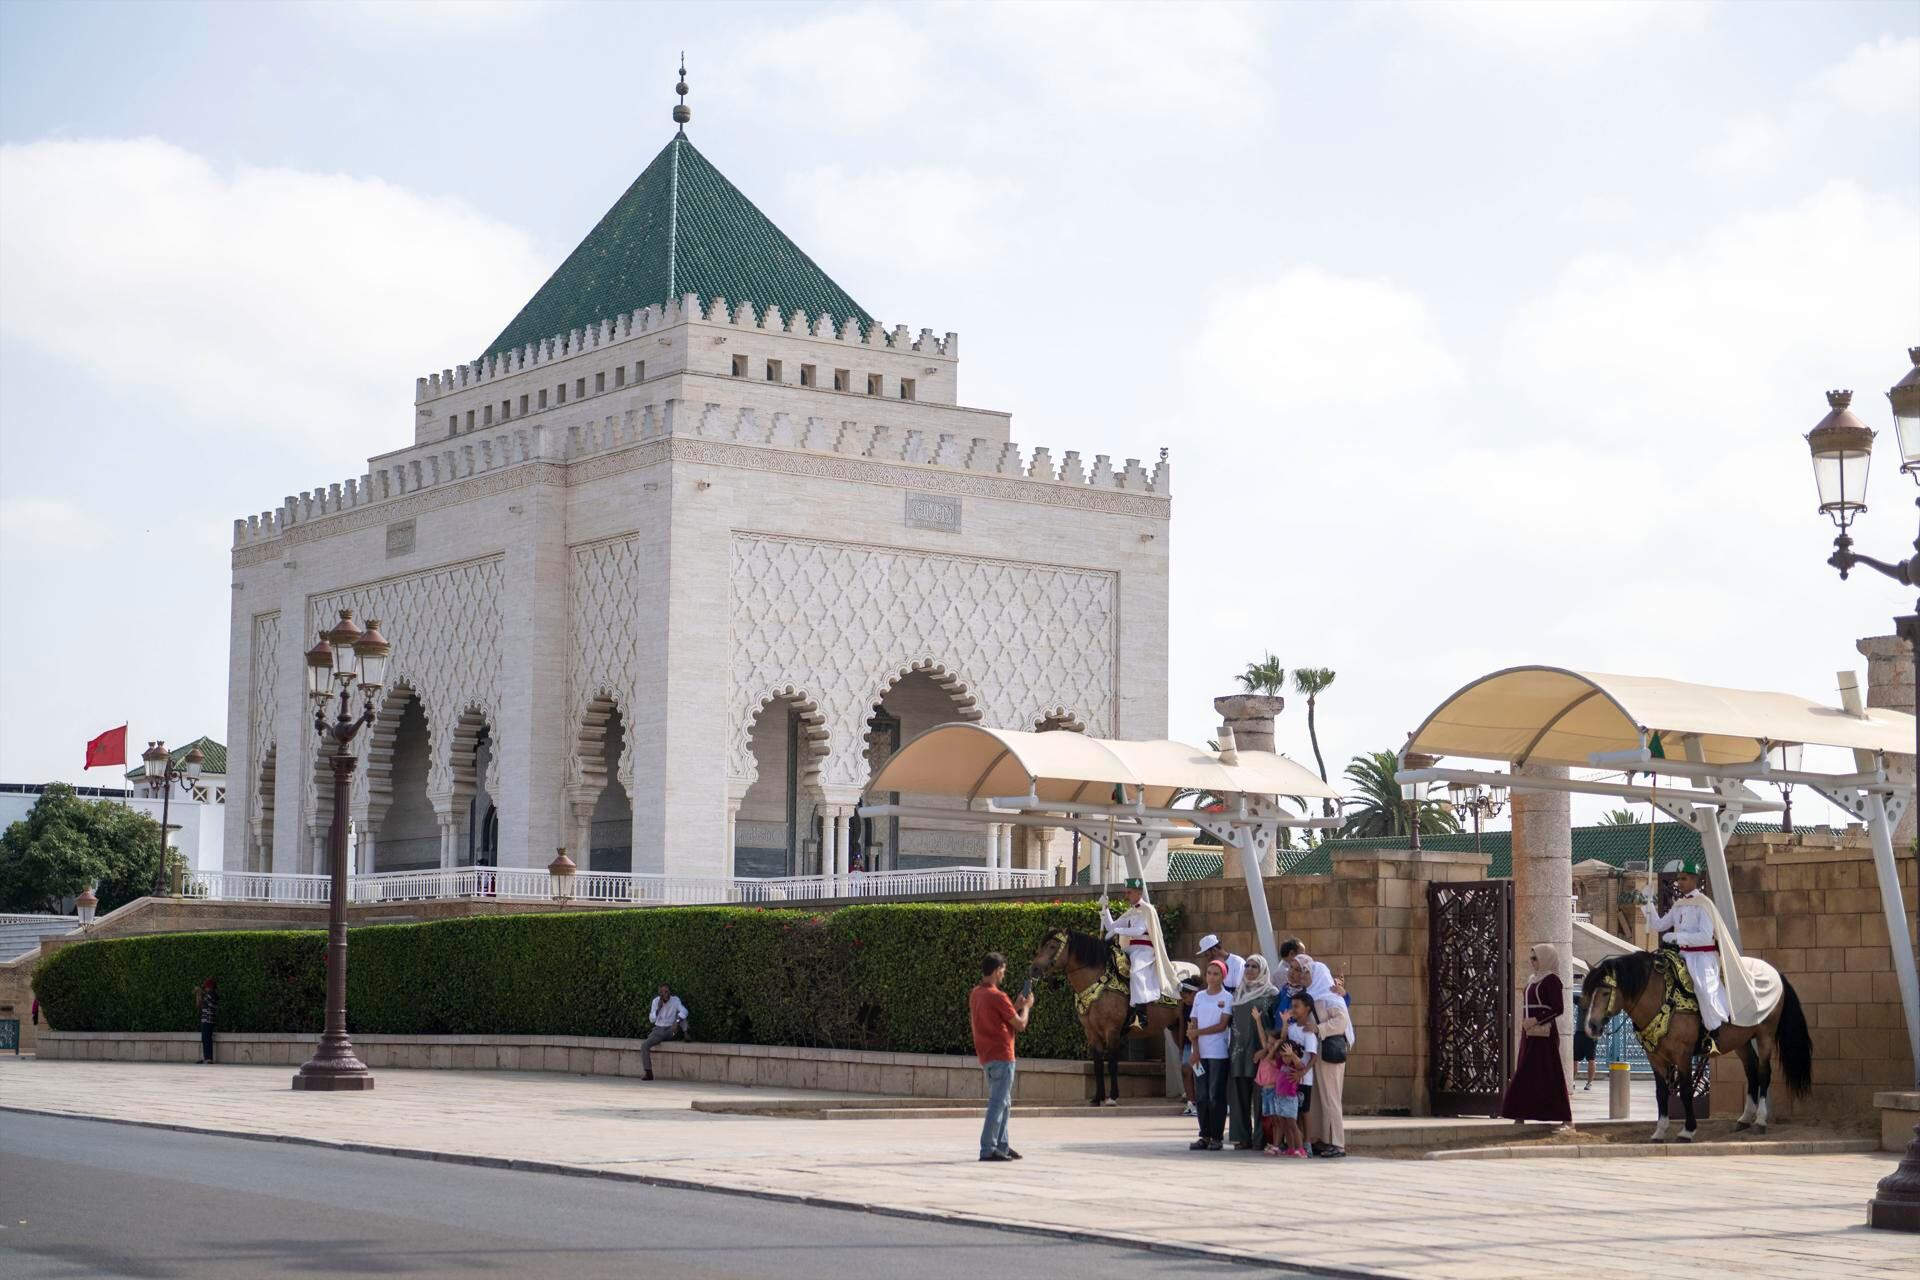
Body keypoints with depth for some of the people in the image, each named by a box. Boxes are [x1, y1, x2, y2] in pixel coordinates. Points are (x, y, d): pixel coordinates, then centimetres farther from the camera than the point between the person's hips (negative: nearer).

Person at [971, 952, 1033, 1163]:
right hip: (1001, 1057, -9)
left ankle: (1001, 1145, 22)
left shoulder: (975, 994, 10)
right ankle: (988, 1149, -8)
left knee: (1003, 1104, 18)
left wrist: (1016, 1005, 17)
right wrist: (1026, 1007, 6)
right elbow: (1020, 1025, -11)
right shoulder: (997, 996, -17)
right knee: (998, 1104, -6)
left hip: (986, 1057, 9)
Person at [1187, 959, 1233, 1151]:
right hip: (1200, 1053, 4)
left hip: (1218, 1054, -4)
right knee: (1202, 1096, 3)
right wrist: (1195, 1050, -4)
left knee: (1216, 1096, -4)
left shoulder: (1227, 998, 1)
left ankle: (1217, 1137, -1)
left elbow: (1222, 1025, -8)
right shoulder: (1199, 997, 12)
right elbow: (1193, 1026, 7)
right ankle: (1205, 1136, 8)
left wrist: (1198, 1032, -11)